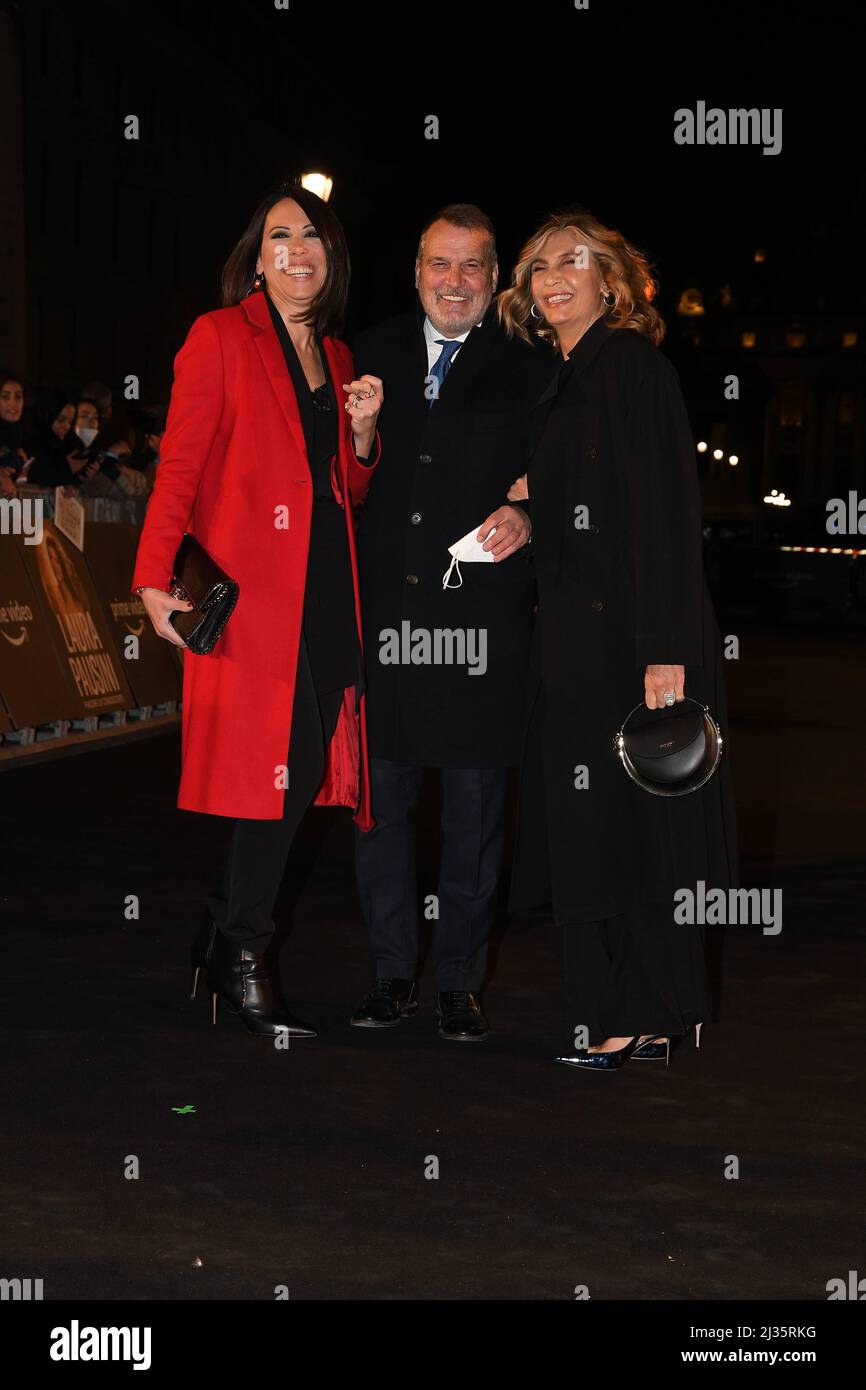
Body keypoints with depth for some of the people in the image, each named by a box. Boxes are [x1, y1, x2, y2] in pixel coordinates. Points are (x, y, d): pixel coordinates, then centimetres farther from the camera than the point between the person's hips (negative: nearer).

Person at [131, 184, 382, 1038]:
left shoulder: (336, 358, 20)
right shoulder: (220, 338, 1)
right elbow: (179, 466, -5)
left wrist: (364, 430, 2)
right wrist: (155, 579, -16)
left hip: (325, 589, 6)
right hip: (251, 584, -6)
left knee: (309, 767, 4)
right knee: (275, 766, -8)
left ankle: (224, 932, 19)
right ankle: (243, 955, 6)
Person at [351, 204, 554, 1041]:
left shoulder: (529, 368, 4)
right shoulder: (373, 354, 12)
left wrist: (526, 516, -15)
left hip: (481, 616, -2)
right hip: (383, 610, 2)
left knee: (474, 811, 5)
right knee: (379, 799, 6)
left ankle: (459, 981, 16)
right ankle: (391, 973, 19)